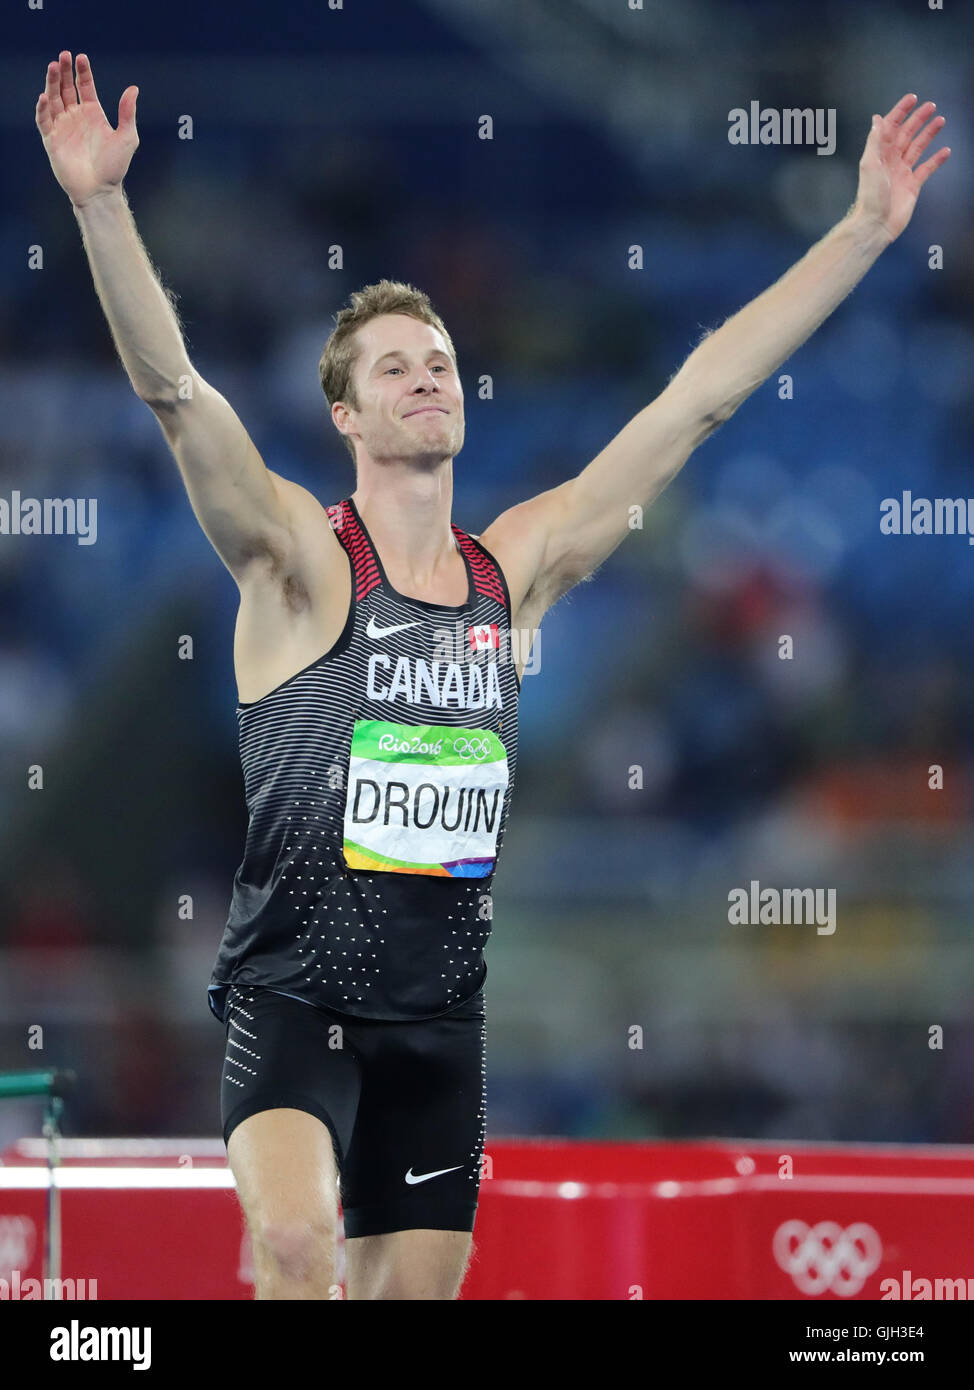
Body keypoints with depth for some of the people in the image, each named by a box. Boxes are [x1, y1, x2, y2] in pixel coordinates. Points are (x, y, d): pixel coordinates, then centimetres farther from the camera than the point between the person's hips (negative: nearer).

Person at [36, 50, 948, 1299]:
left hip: (439, 1013, 5)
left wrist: (866, 228, 8)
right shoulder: (300, 562, -6)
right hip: (290, 995, -5)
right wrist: (101, 206, -34)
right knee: (295, 1242, -30)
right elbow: (172, 388, -20)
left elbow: (698, 400, 8)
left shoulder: (518, 565, 7)